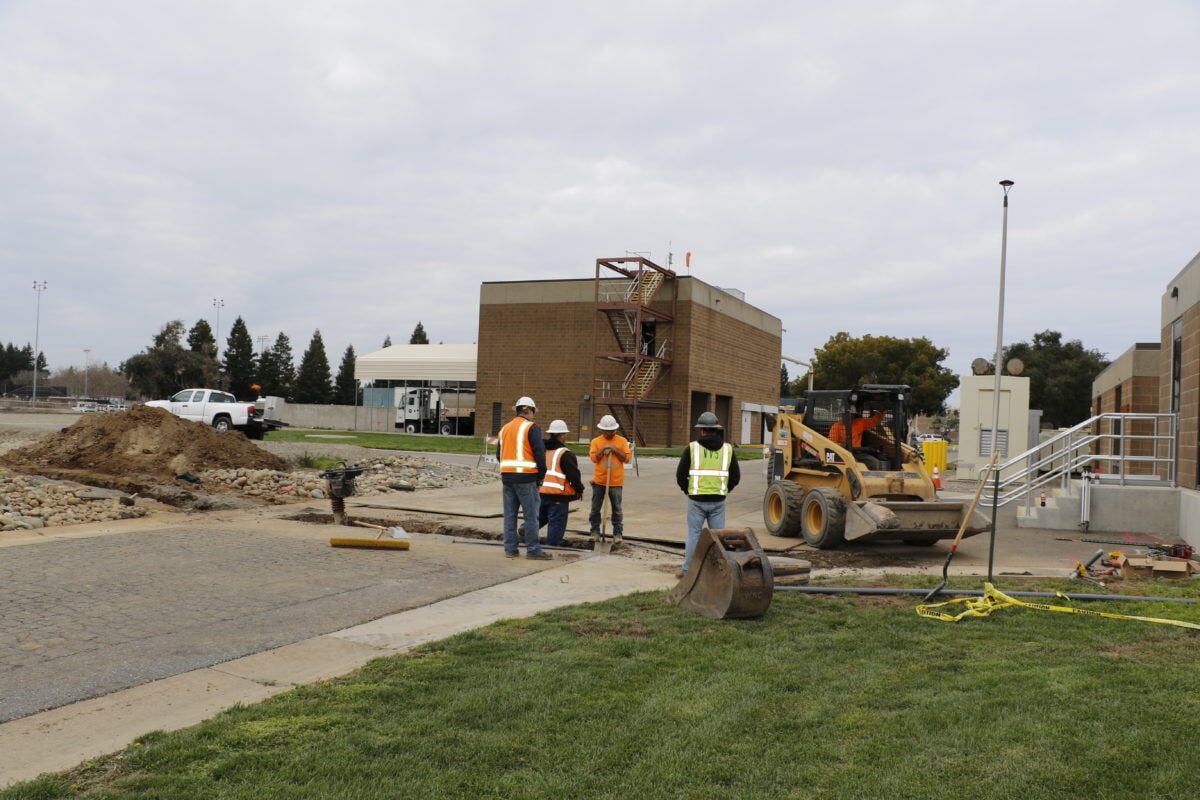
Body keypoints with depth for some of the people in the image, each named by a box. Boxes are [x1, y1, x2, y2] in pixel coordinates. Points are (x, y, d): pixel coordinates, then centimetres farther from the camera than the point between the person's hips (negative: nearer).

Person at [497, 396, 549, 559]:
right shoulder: (532, 428, -6)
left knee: (510, 514, 10)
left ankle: (510, 548, 12)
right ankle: (533, 550, -1)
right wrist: (542, 474, -1)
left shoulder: (504, 429, 17)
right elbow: (539, 452, -11)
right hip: (526, 477, -7)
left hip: (506, 476, 7)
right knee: (531, 514, -2)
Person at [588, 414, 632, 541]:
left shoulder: (622, 441, 3)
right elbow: (594, 458, -6)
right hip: (599, 480, 1)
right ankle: (595, 531, 19)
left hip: (616, 481, -1)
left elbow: (627, 458, -2)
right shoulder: (596, 441, 3)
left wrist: (615, 450, -12)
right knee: (595, 508, 8)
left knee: (617, 509, 3)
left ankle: (618, 533, 11)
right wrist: (603, 449, -16)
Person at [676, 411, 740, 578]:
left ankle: (687, 570, 10)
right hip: (718, 501, 2)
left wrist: (687, 490, 12)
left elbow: (681, 474, -2)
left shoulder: (692, 448, -5)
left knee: (694, 534, 6)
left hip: (697, 500, -2)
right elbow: (736, 476, 7)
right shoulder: (727, 449, 3)